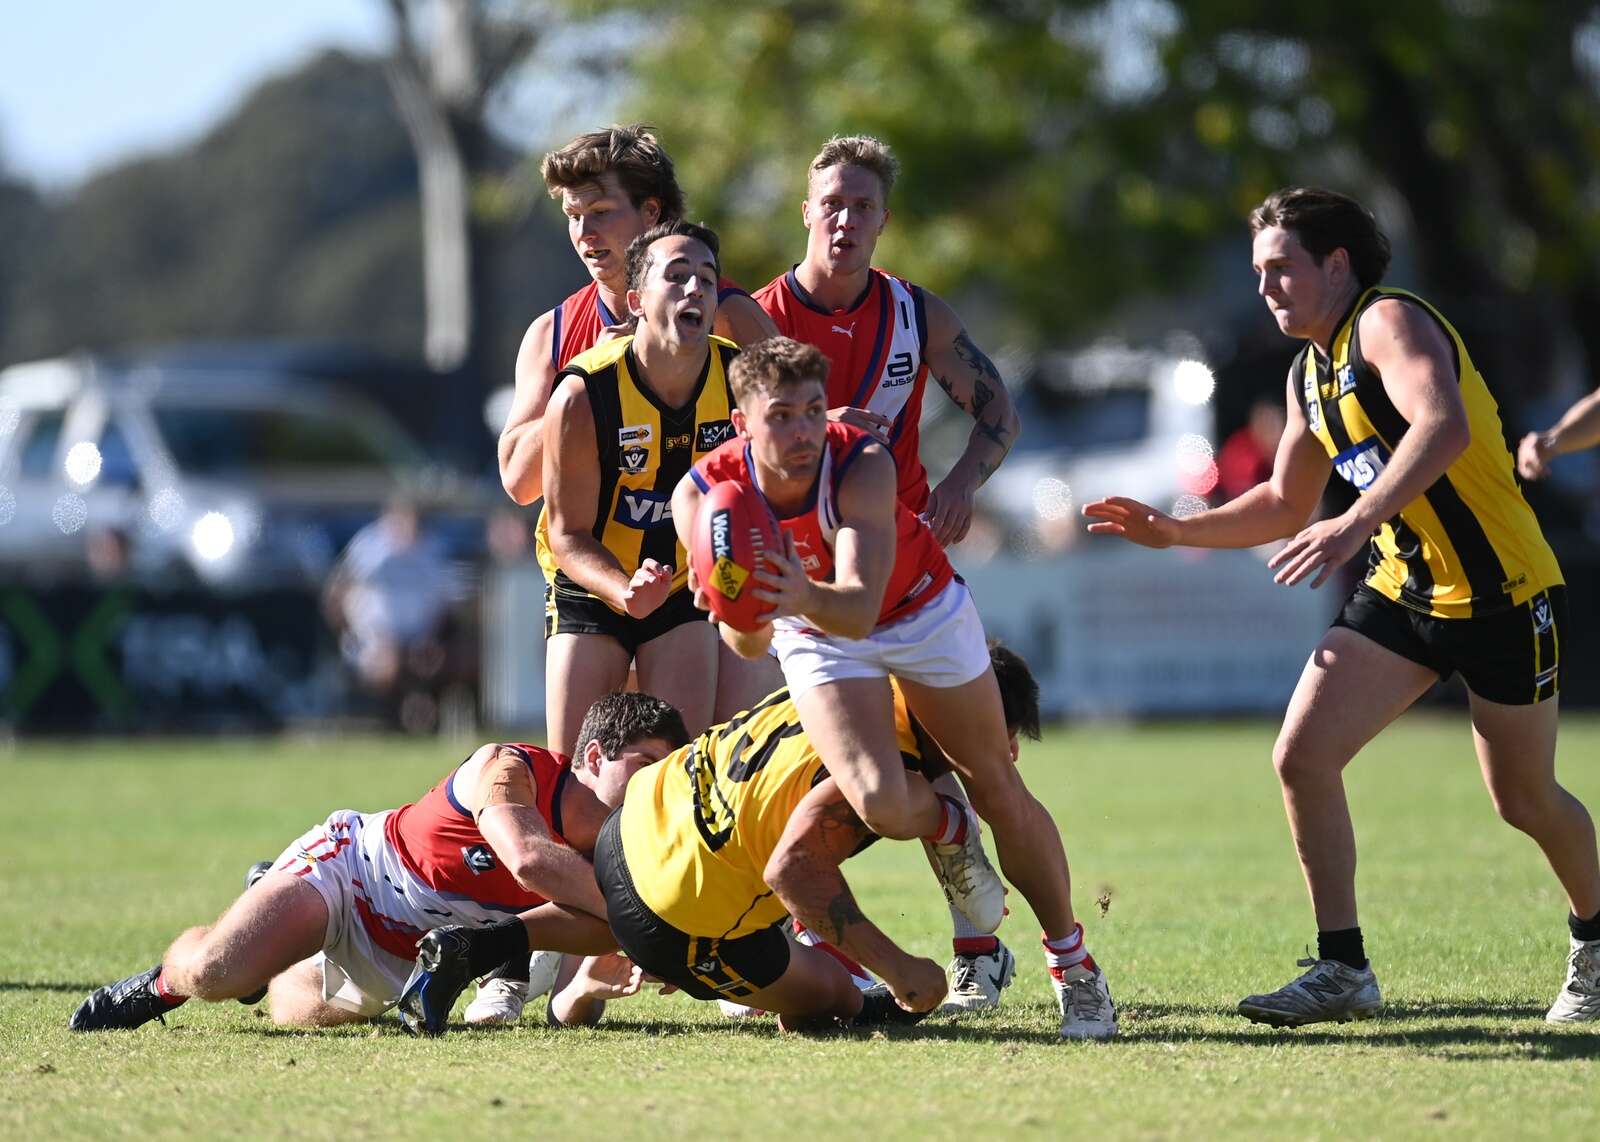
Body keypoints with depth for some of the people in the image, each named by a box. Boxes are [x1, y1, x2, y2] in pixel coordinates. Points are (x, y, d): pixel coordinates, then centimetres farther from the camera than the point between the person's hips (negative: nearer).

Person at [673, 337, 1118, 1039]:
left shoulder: (864, 466, -36)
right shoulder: (703, 494, -29)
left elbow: (860, 609, -47)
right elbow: (749, 646, -30)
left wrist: (806, 597, -69)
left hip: (921, 611, -1)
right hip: (817, 638, 1)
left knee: (1001, 794, 3)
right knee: (880, 803, -20)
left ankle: (1072, 963, 22)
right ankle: (949, 831, 18)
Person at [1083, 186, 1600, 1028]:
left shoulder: (1389, 322, -17)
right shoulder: (1310, 373, 11)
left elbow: (1444, 427, -36)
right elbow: (1285, 505, 22)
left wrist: (1357, 523, -46)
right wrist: (1174, 532, 9)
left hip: (1503, 593, -8)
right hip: (1402, 591, 8)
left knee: (1526, 802, 6)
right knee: (1301, 756, -10)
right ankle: (1342, 971, -4)